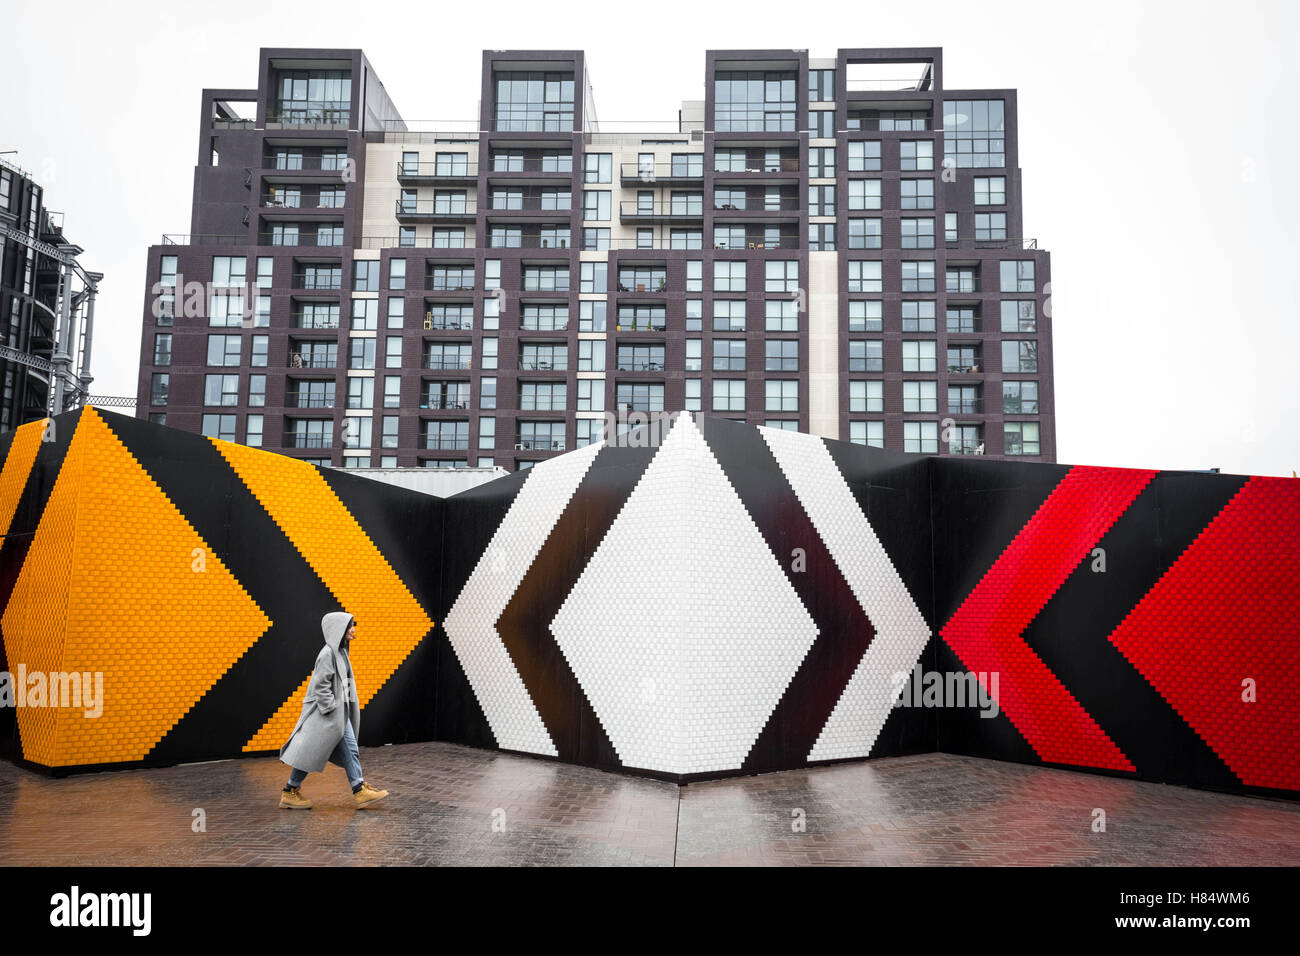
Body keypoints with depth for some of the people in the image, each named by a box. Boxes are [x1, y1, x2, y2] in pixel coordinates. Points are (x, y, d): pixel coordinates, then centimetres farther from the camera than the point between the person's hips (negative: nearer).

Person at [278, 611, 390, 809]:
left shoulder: (340, 651, 12)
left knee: (349, 749, 6)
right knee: (313, 752, 0)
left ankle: (360, 790, 7)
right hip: (327, 712, -9)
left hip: (340, 711, 9)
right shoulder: (328, 653, -17)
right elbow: (320, 685, -20)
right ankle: (289, 792, 12)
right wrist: (331, 710, -20)